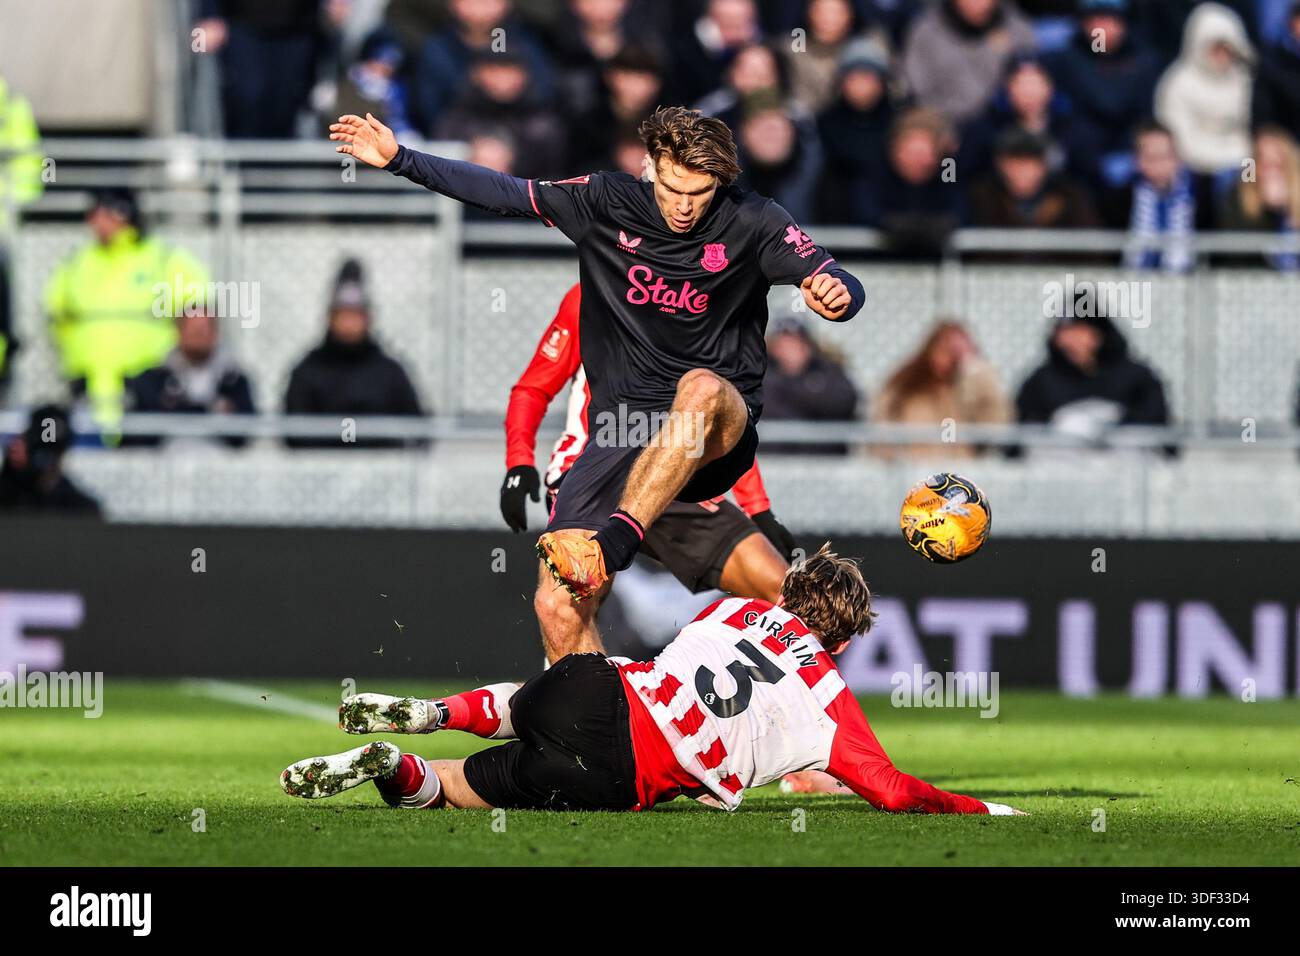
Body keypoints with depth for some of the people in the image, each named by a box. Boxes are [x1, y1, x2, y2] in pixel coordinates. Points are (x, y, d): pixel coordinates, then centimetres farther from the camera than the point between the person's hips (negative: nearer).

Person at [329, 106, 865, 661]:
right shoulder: (609, 203, 3)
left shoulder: (751, 223, -4)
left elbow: (838, 284, -11)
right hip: (622, 434, 3)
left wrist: (837, 293, -35)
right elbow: (502, 193, 9)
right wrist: (399, 160, 3)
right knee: (557, 606, -12)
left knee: (701, 388, -40)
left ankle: (612, 543, -49)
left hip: (720, 434, -3)